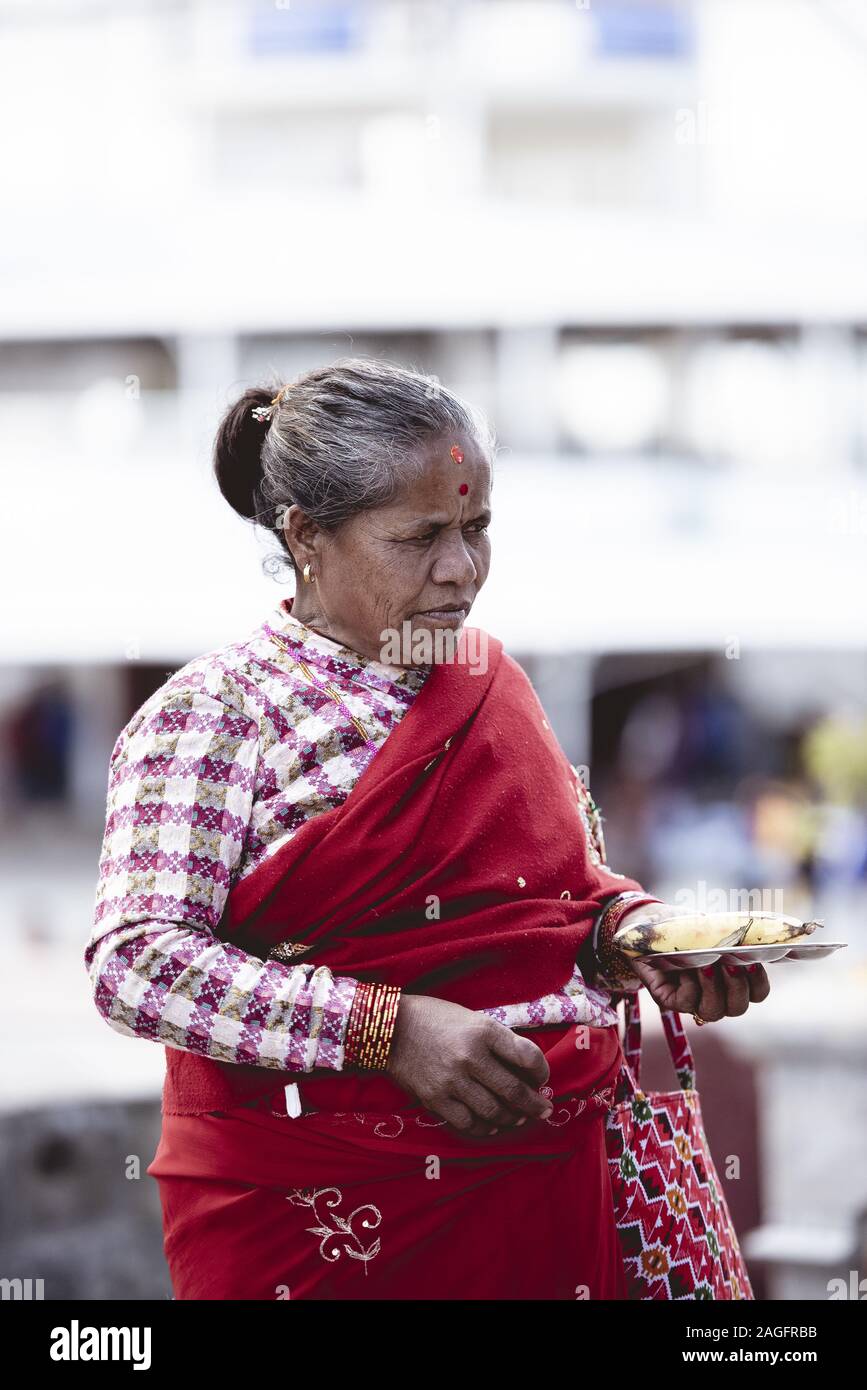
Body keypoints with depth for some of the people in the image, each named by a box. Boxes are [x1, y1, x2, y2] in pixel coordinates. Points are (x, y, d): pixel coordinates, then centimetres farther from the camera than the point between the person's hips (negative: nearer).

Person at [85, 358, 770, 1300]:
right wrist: (391, 1030, -26)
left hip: (548, 1179, 6)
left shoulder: (492, 681, 10)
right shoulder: (210, 712, -9)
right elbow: (135, 965, -19)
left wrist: (631, 926, -4)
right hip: (321, 1212, -5)